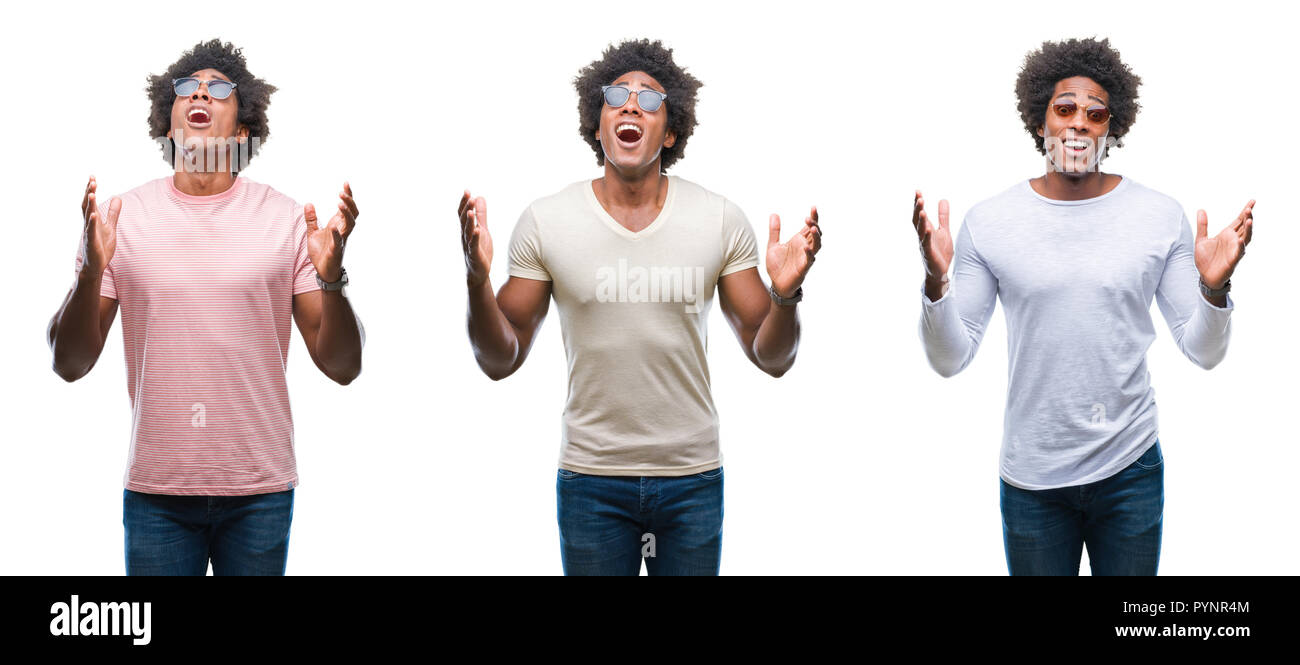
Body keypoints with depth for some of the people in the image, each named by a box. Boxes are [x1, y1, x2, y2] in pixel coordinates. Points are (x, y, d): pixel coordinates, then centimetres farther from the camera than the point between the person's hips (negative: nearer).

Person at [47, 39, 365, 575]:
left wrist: (330, 277, -18)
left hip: (260, 492, 0)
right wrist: (91, 271, -15)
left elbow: (341, 366, -1)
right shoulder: (121, 215, 2)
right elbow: (69, 364, 1)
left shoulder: (286, 219, 1)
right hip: (155, 491, 0)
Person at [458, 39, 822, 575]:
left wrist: (785, 295, -19)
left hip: (693, 478, 1)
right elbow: (501, 362, 0)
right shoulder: (546, 221, -2)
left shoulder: (720, 221, -1)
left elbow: (772, 358, 1)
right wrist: (477, 281, -17)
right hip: (590, 480, 0)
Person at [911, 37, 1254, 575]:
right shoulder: (987, 222, -4)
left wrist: (1214, 288, -19)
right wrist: (935, 279, -20)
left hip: (1132, 470, 1)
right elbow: (949, 360, -4)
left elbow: (1203, 352, -1)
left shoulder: (1162, 218, -2)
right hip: (1031, 477, -1)